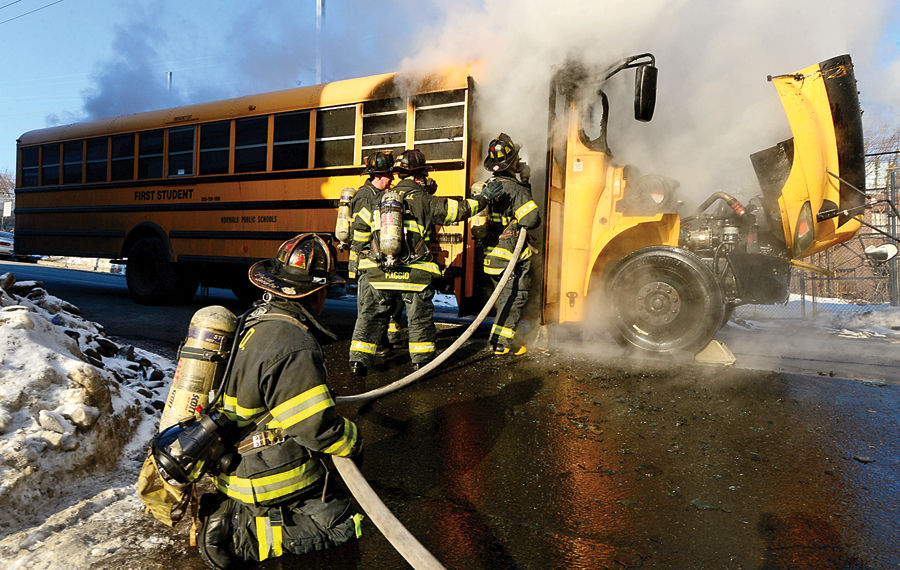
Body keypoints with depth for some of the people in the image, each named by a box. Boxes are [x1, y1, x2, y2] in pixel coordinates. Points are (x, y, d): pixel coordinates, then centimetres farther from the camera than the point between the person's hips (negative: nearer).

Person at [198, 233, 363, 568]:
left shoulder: (256, 320, 3)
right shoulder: (293, 350, -28)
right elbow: (317, 428, -24)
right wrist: (352, 441, -4)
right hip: (270, 481, -9)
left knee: (332, 491, 17)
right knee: (341, 521, -3)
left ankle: (227, 508, 14)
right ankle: (238, 534, -4)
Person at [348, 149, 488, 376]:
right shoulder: (425, 202, -4)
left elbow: (358, 226, 18)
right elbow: (458, 209, 0)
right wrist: (480, 200, 16)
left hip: (380, 273, 3)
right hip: (414, 275, -3)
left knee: (371, 316, 15)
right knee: (420, 318, 13)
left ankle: (358, 360, 15)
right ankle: (422, 360, 21)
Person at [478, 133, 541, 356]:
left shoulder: (488, 187, 7)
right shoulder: (515, 189, -18)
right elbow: (532, 219, -21)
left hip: (491, 254, 8)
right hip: (511, 256, -8)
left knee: (505, 298, 19)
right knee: (514, 298, 3)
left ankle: (510, 339, 28)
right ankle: (501, 342, 5)